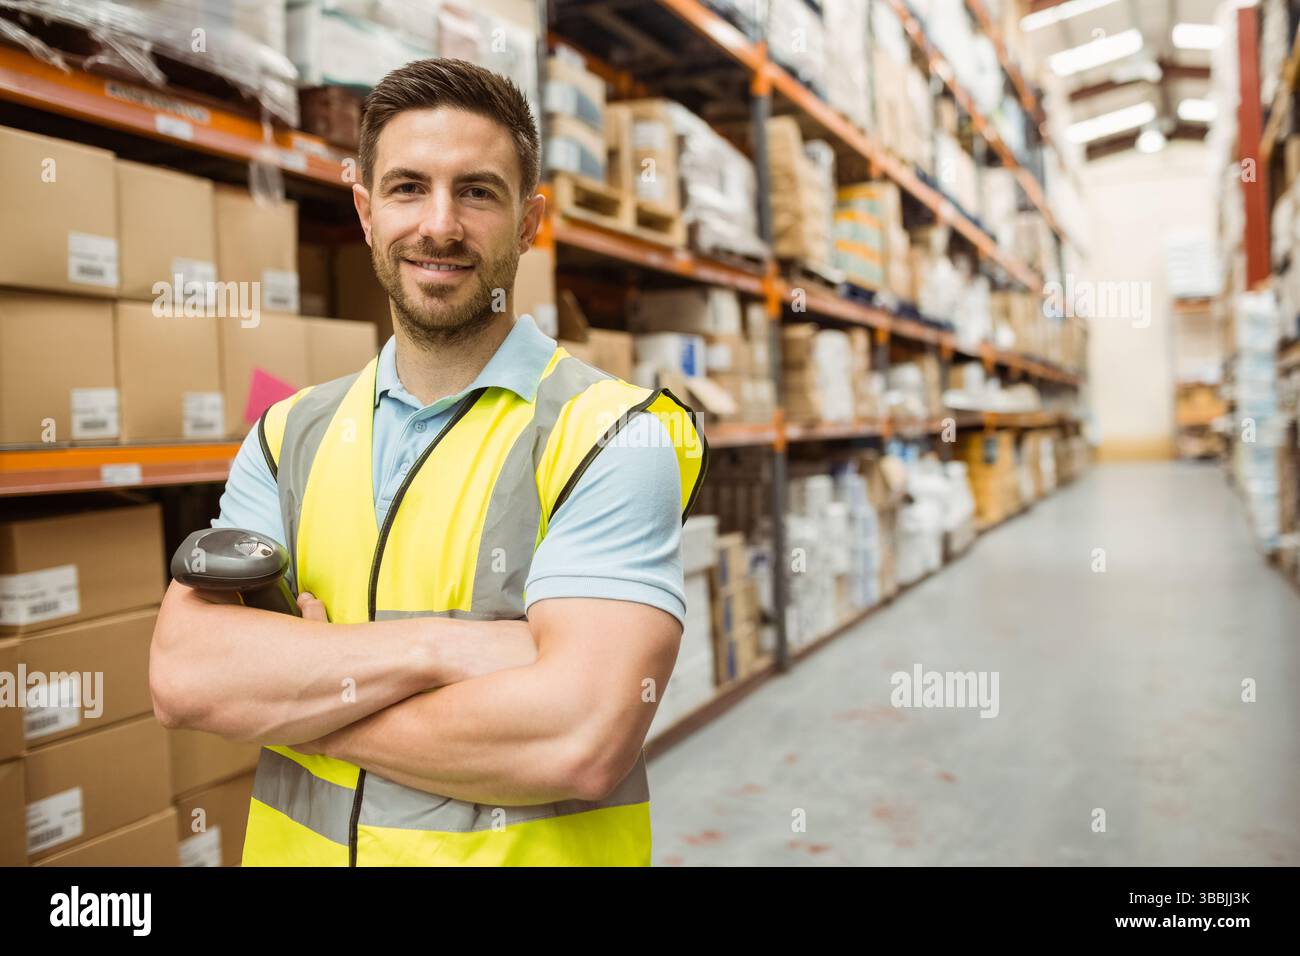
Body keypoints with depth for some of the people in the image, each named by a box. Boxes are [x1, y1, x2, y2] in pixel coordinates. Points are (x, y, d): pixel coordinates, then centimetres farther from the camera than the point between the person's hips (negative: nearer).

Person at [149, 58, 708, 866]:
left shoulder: (612, 437, -16)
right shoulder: (290, 437, 0)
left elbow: (579, 740, -27)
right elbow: (181, 670, -12)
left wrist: (286, 702, -16)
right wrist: (440, 647, -24)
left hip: (527, 846, -4)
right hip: (295, 844, 4)